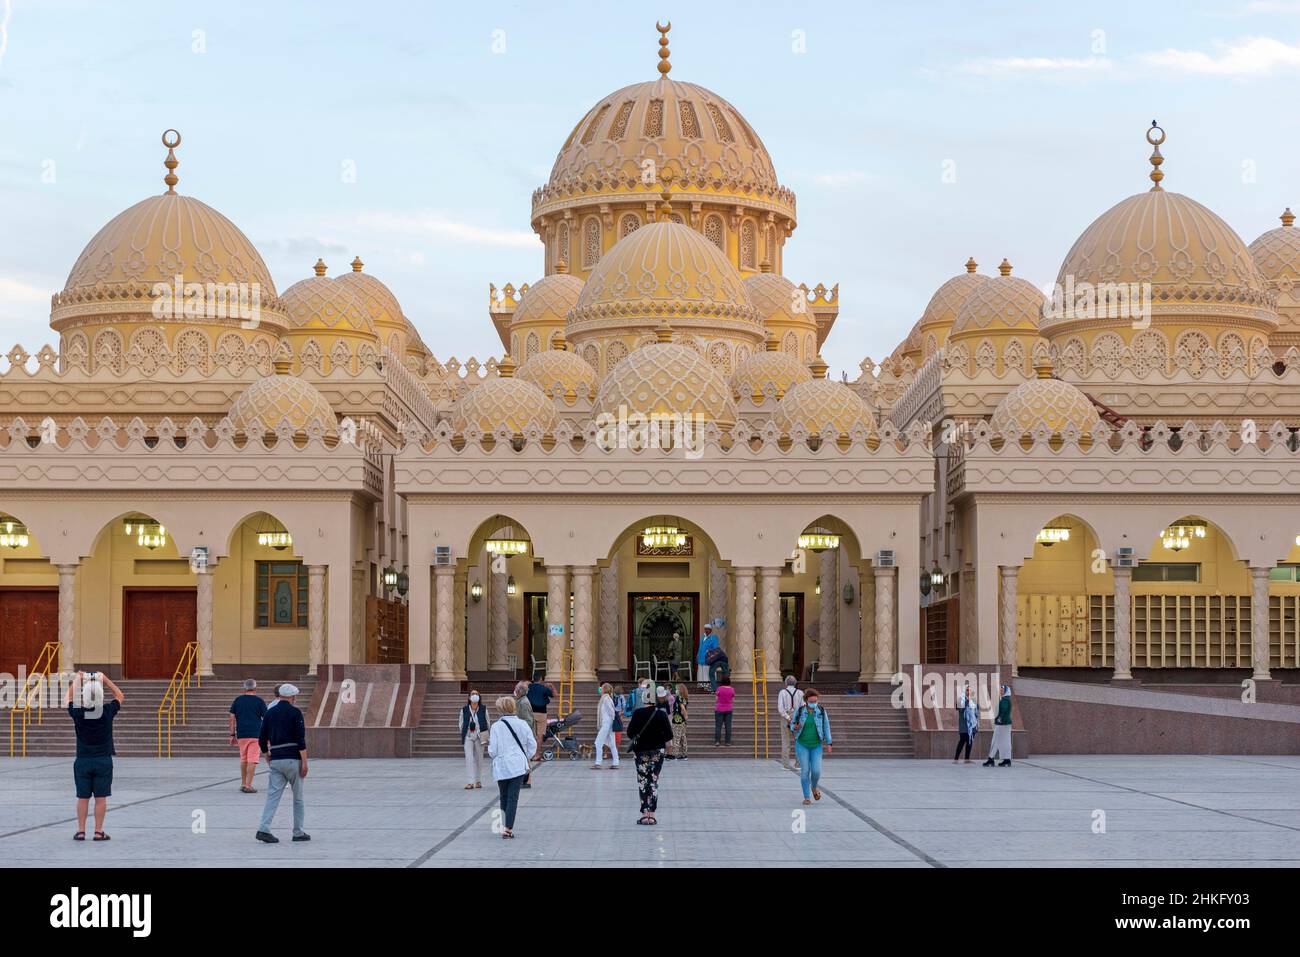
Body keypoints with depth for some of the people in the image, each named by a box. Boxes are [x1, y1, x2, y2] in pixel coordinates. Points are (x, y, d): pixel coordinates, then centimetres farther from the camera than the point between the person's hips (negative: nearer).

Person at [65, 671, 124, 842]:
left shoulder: (77, 713, -9)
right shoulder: (107, 711, -10)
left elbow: (68, 698, 12)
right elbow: (120, 696, 9)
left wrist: (76, 680, 15)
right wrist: (106, 680, 9)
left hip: (83, 760, 1)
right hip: (103, 760, -1)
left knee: (83, 798, 6)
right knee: (101, 798, 3)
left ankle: (81, 831, 7)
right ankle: (98, 832, 3)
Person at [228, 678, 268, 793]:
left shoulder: (237, 700, 8)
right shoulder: (259, 701, 0)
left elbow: (232, 718, 8)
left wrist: (232, 735, 12)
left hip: (241, 734, 3)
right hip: (256, 734, -3)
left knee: (243, 759, 16)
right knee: (252, 760, -3)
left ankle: (243, 783, 21)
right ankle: (248, 785, -7)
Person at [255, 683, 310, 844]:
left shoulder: (269, 713, 10)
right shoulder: (295, 713, -6)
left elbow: (262, 740, 11)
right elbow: (301, 740, -13)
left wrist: (268, 760, 22)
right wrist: (304, 762, -11)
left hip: (275, 760, 4)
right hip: (292, 759, -4)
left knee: (273, 795, 0)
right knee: (299, 797, 8)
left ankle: (263, 829, -14)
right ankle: (298, 832, 11)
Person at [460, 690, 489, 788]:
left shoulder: (483, 709, 1)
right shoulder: (464, 710, 0)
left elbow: (487, 722, 8)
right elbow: (461, 723, 10)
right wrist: (462, 735, 7)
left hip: (479, 736, 1)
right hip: (468, 736, -1)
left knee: (479, 758, 9)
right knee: (469, 758, -10)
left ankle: (478, 780, 23)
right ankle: (470, 782, -13)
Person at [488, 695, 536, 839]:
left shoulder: (496, 727, -8)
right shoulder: (523, 724, -2)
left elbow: (492, 751, -8)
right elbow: (532, 745, 3)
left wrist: (488, 743, 14)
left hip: (501, 767, 0)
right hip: (518, 766, 0)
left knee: (504, 798, 16)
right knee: (513, 798, 0)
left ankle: (505, 826, 19)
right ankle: (508, 828, -7)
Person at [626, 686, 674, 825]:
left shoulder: (637, 713, -8)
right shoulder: (661, 714, -7)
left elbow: (630, 733, -6)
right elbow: (669, 735, -7)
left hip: (641, 751, -1)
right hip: (657, 751, 1)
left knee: (642, 781, 5)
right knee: (654, 781, 8)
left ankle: (645, 814, -3)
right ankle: (651, 814, 3)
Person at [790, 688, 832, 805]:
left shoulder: (821, 710, -7)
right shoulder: (800, 710, -8)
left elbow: (826, 726, 1)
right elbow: (792, 724, 3)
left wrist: (828, 743, 0)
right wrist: (795, 727, -21)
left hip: (816, 746, 1)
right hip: (802, 744, -1)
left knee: (816, 771, -8)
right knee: (805, 770, -5)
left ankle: (814, 787, 25)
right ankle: (807, 797, 7)